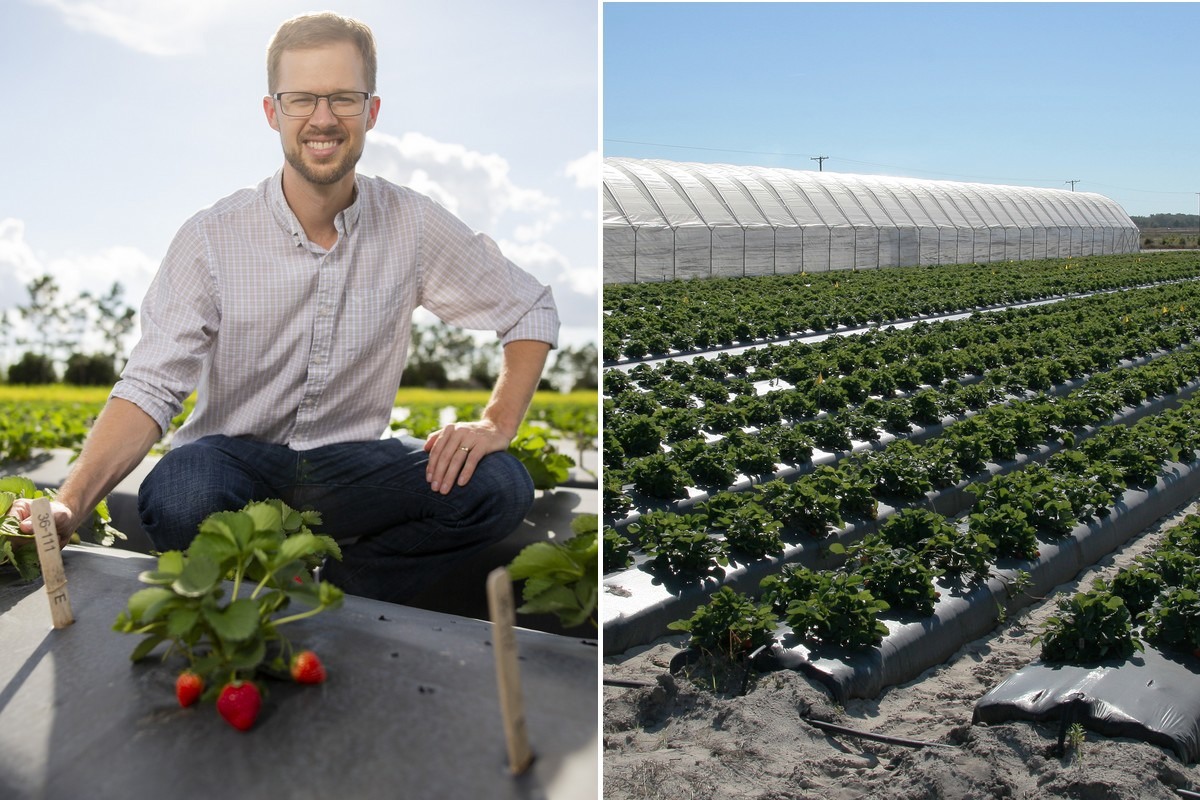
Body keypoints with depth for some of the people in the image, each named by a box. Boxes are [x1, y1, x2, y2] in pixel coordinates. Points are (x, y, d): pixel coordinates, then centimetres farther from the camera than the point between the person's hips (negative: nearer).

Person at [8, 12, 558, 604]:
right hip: (235, 459, -1)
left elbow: (533, 310, 4)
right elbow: (150, 386, -14)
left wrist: (496, 424, -11)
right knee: (176, 500, -36)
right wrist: (70, 502, -32)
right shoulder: (213, 238, -9)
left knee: (499, 486, -25)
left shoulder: (413, 225, -5)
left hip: (347, 465, 2)